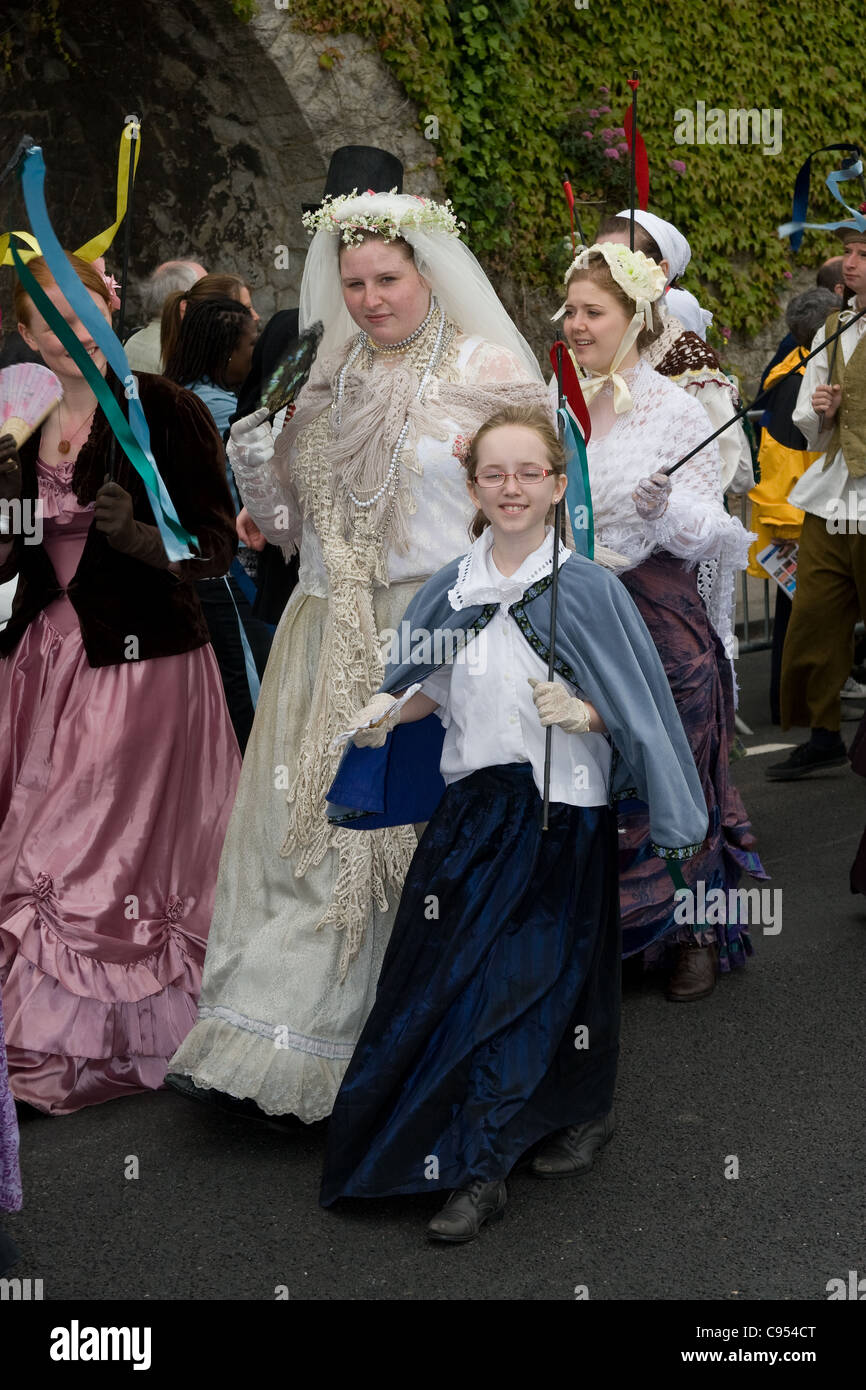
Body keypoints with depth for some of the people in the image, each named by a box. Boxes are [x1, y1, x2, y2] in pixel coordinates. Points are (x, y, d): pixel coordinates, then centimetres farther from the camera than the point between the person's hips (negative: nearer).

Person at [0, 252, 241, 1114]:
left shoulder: (165, 410, -7)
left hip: (142, 662, -6)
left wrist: (137, 535, -23)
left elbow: (217, 548, -8)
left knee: (120, 858, -3)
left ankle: (119, 1046, 11)